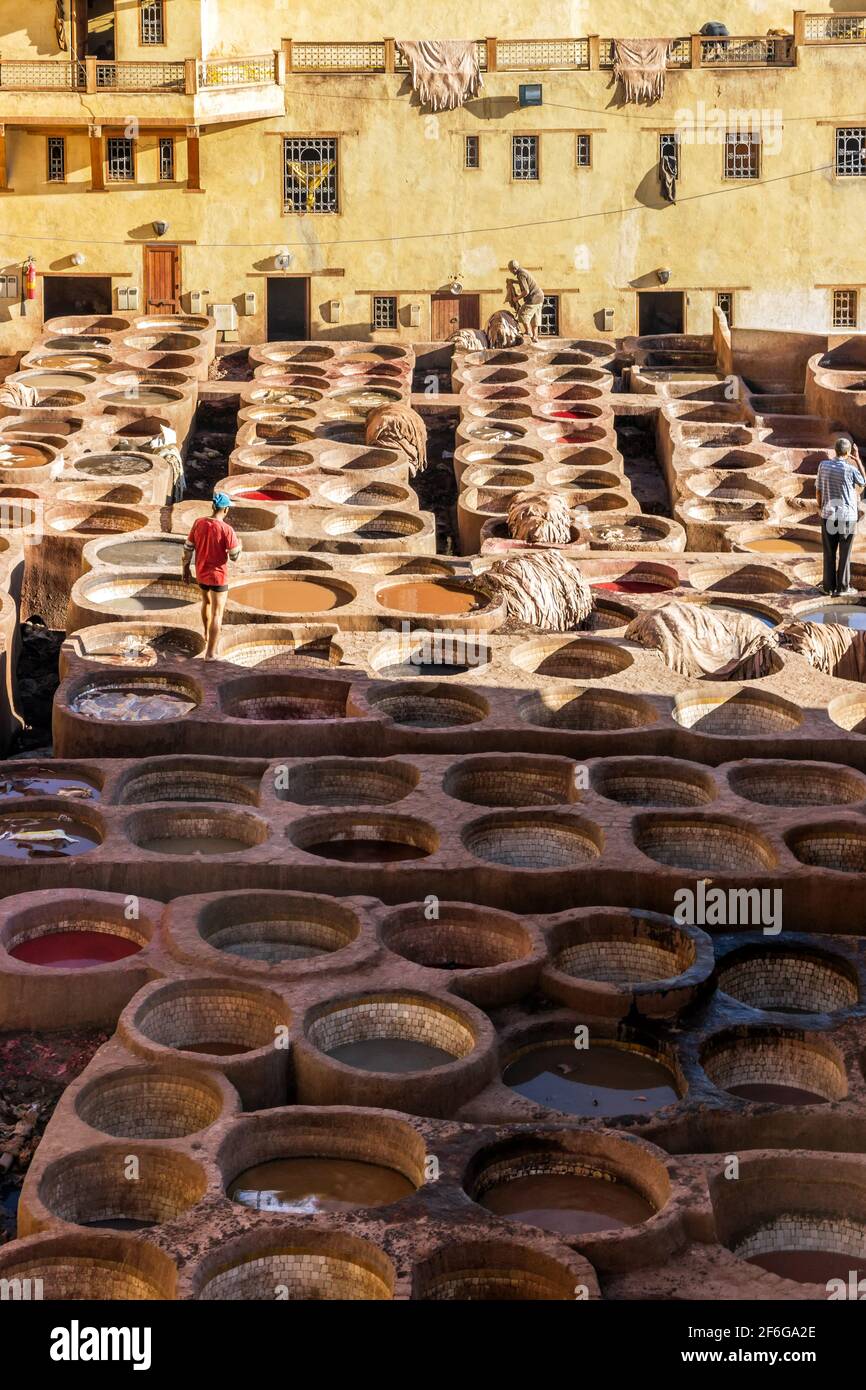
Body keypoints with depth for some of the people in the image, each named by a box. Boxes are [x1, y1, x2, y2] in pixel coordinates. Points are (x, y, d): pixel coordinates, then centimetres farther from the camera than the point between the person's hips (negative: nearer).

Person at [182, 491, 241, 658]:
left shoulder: (198, 523, -9)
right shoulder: (226, 529, -24)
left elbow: (188, 548, -1)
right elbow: (235, 556, -15)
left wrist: (186, 569, 12)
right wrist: (238, 544, 7)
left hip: (201, 574, 6)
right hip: (218, 576, -5)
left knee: (206, 600, 33)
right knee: (217, 613, 4)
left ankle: (208, 632, 56)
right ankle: (210, 652, 2)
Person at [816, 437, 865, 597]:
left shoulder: (823, 465, -5)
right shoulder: (850, 469, -14)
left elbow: (818, 490, 2)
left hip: (828, 516, 3)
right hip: (847, 517, -3)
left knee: (829, 553, 10)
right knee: (844, 554, 5)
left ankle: (828, 587, 13)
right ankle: (842, 588, 9)